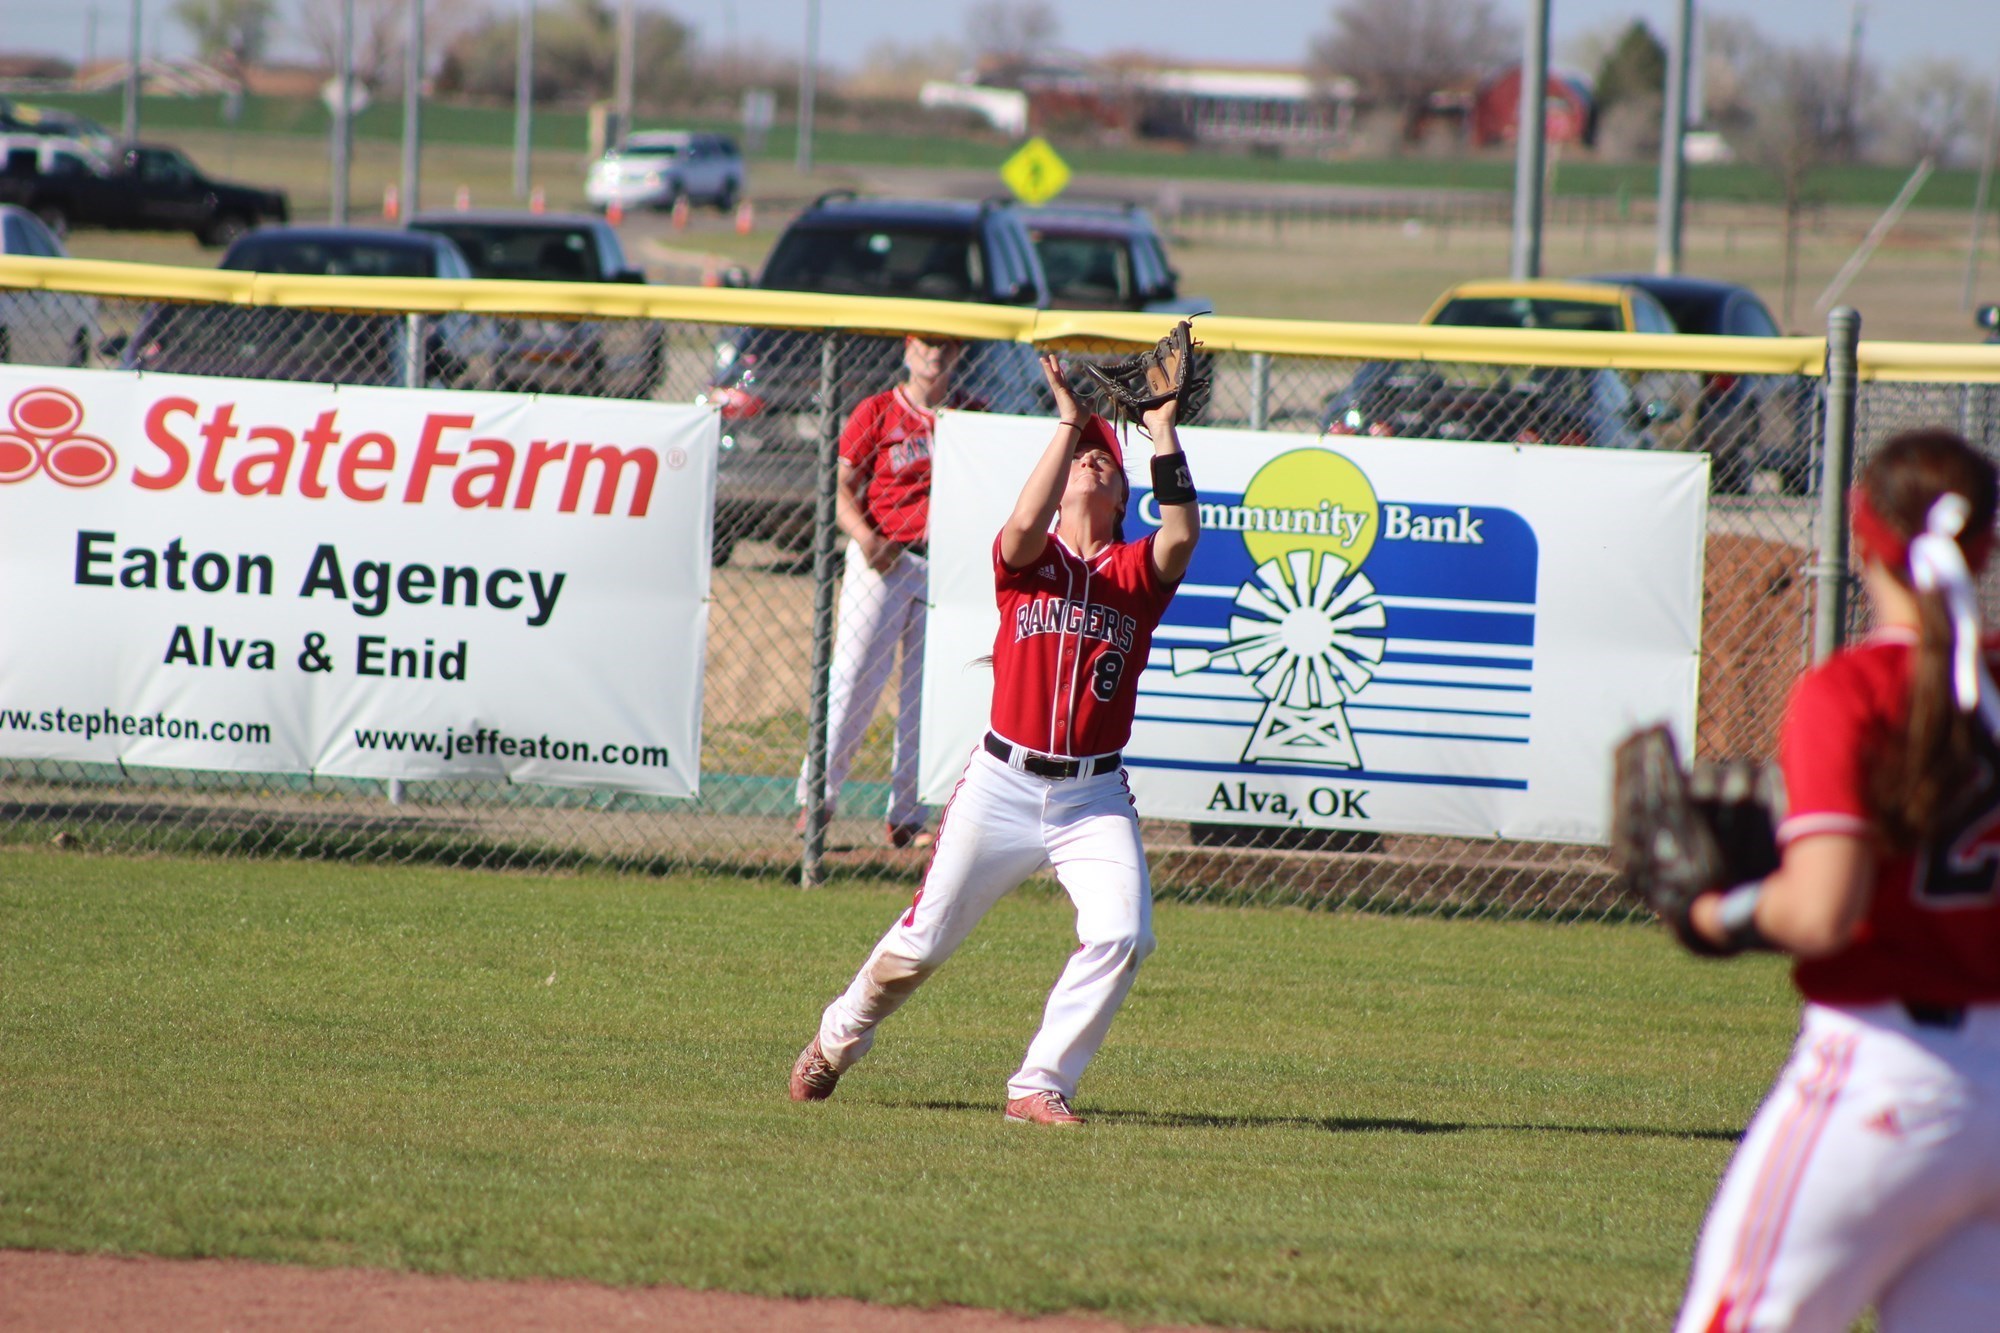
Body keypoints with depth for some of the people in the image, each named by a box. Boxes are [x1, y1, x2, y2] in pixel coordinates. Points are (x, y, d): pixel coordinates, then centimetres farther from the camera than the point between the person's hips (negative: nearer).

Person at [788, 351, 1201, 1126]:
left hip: (1095, 797, 1)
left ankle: (1040, 1086, -9)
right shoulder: (1025, 560, 3)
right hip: (1003, 783, -1)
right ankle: (837, 1043, 30)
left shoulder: (1137, 573, 5)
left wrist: (1164, 436, -20)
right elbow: (1025, 525, -21)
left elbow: (1182, 535, -15)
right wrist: (1069, 422, -23)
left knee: (1123, 936, -20)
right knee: (924, 942, 4)